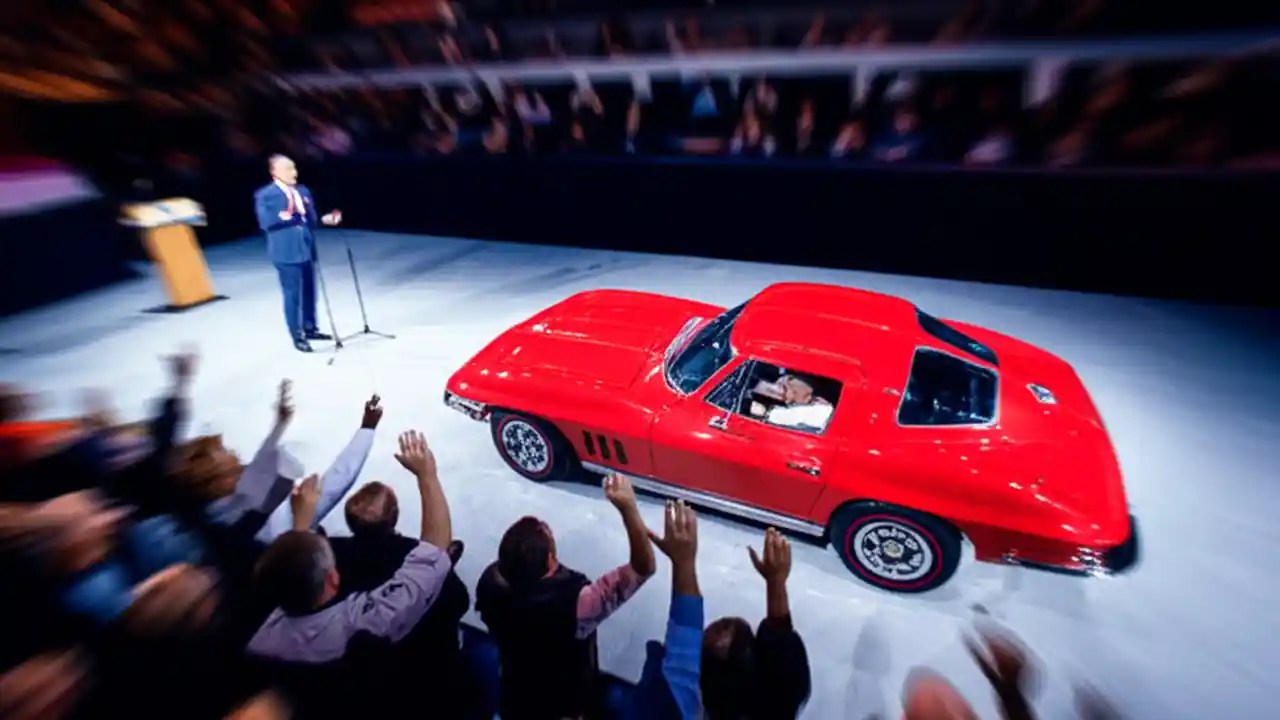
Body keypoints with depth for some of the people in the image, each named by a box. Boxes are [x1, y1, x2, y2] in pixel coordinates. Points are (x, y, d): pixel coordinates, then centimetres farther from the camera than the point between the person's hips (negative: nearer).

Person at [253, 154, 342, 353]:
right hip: (286, 252, -6)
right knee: (292, 295, -1)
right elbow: (265, 222, -18)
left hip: (307, 249, 6)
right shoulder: (264, 195, -6)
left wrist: (324, 219, -1)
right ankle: (297, 336, 8)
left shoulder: (303, 191, 12)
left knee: (309, 292, 15)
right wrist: (286, 215, -25)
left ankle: (310, 328, 30)